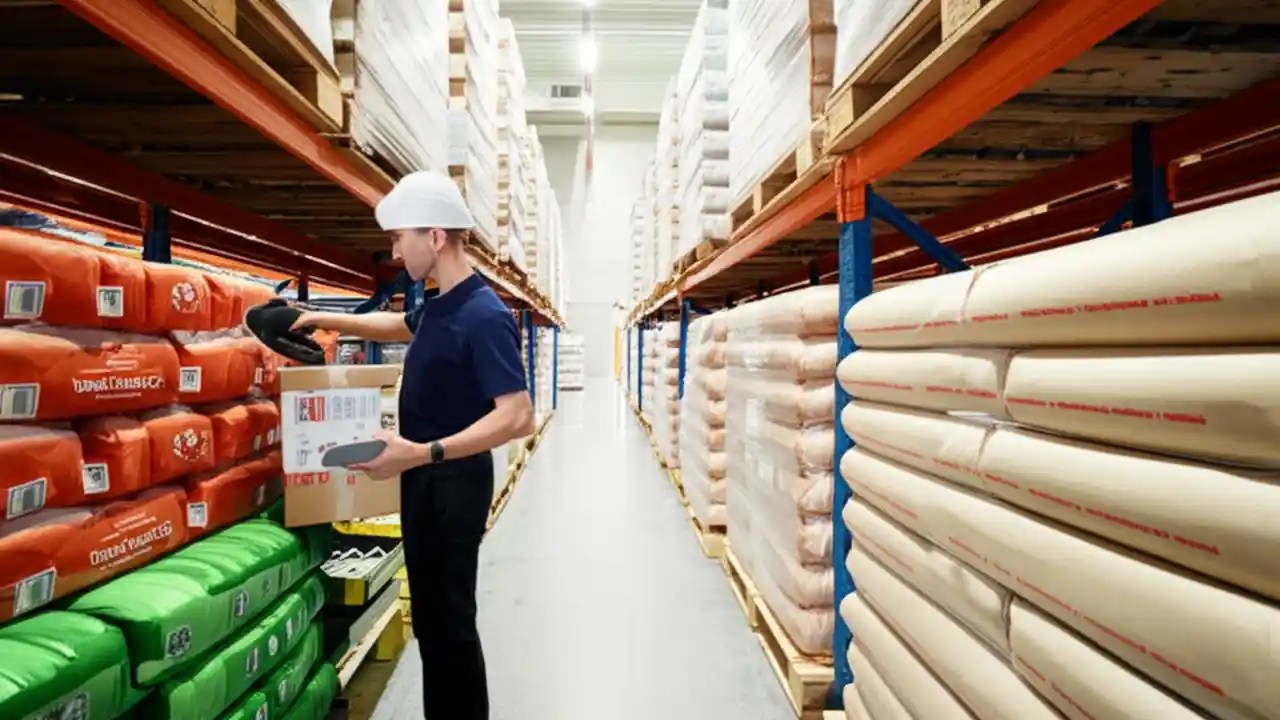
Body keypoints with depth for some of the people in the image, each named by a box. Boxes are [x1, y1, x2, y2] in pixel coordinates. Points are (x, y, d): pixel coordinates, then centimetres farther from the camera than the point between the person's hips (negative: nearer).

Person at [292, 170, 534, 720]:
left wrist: (423, 453, -34)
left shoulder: (484, 315, -23)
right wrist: (329, 320, 21)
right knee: (428, 615, 18)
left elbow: (517, 417, -29)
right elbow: (399, 326, 30)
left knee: (451, 619, 4)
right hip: (423, 479, 9)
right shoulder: (436, 306, 6)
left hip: (454, 481, -9)